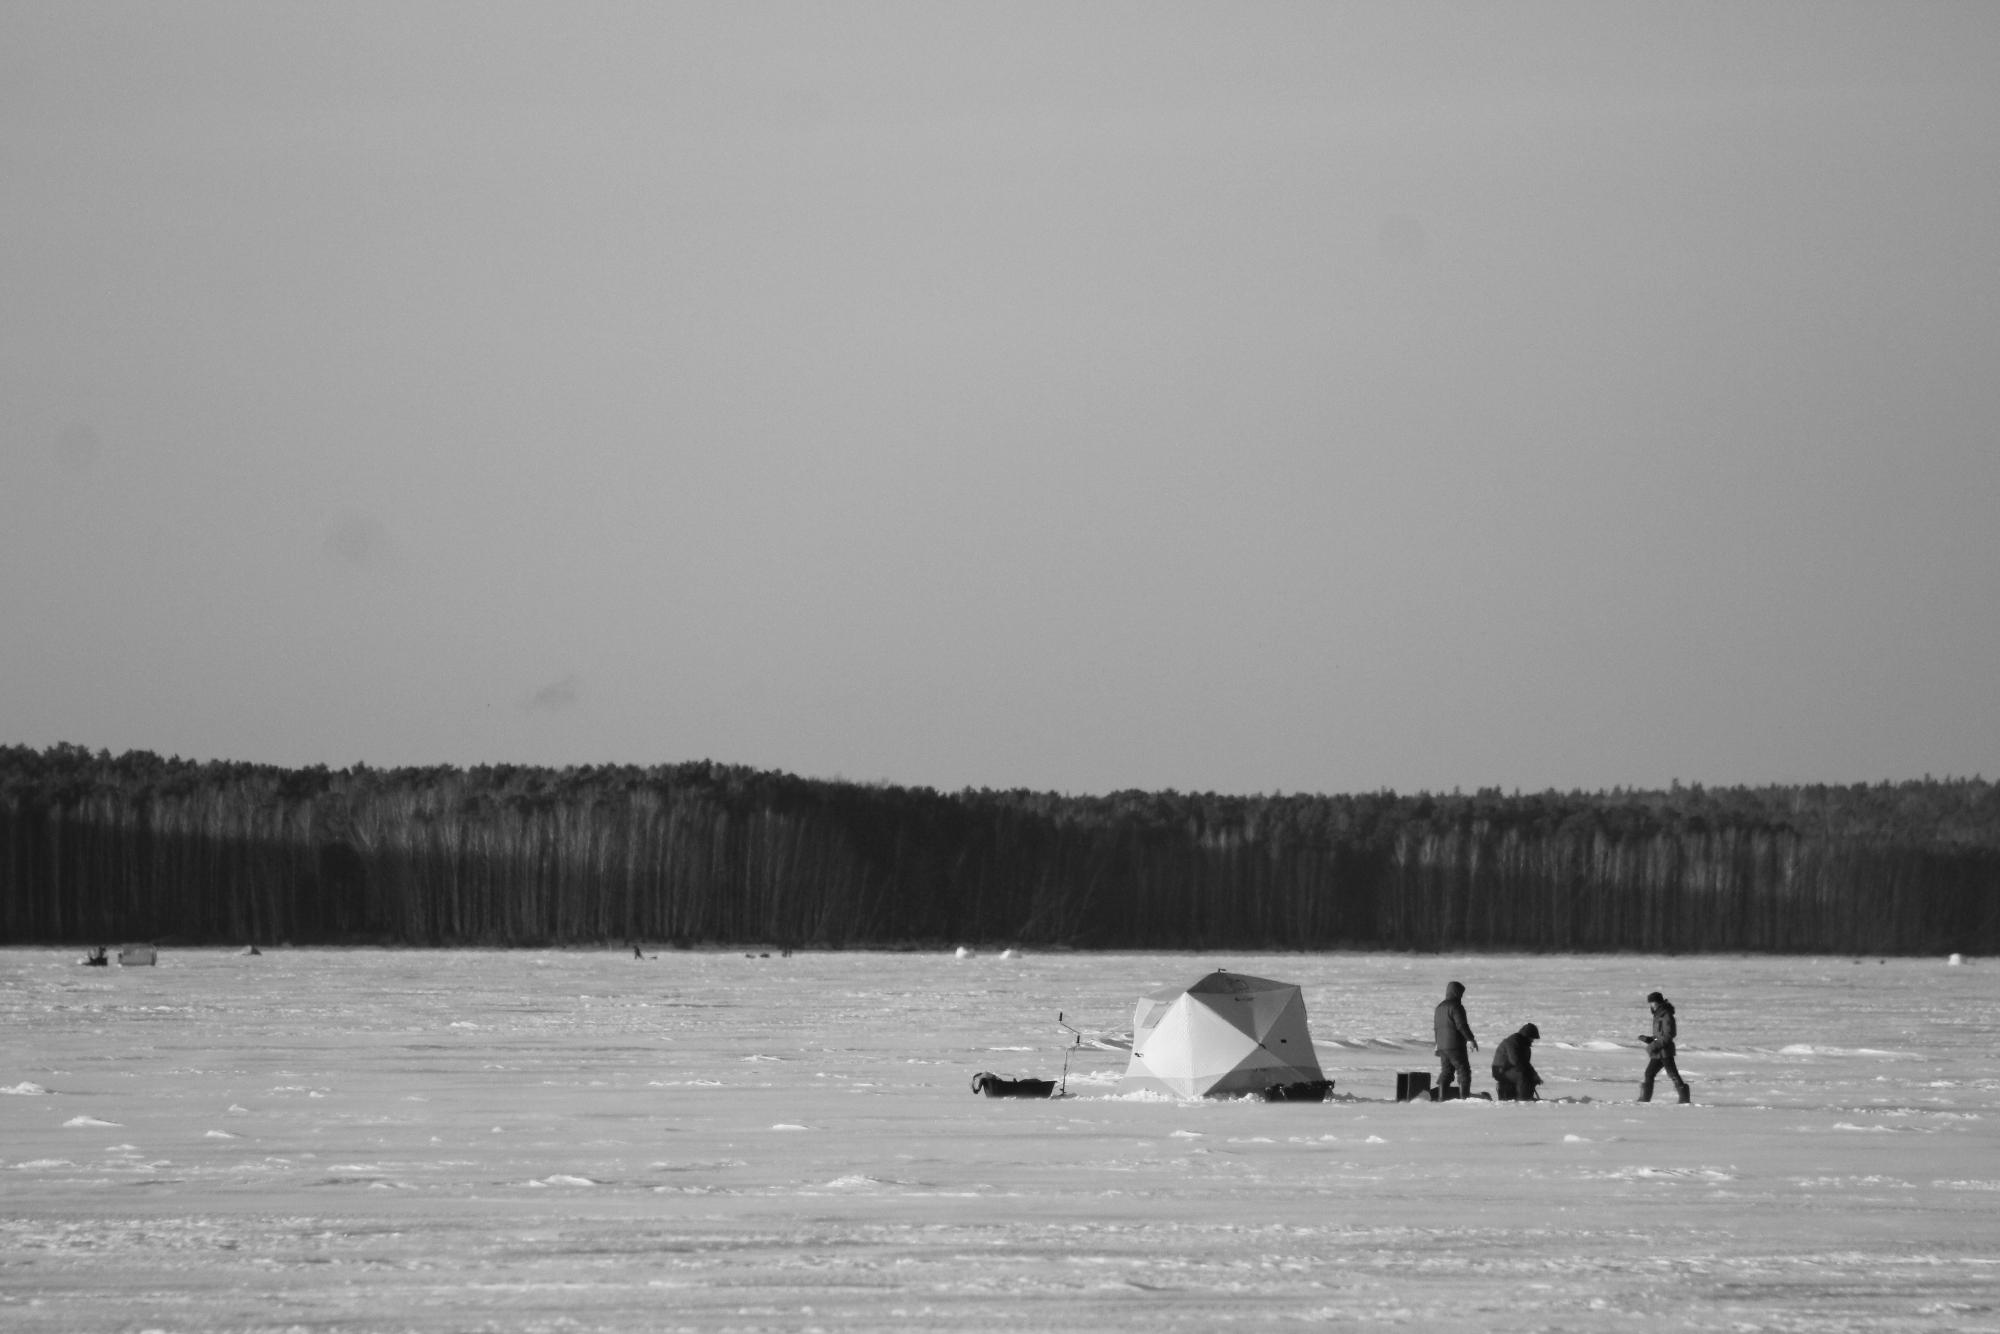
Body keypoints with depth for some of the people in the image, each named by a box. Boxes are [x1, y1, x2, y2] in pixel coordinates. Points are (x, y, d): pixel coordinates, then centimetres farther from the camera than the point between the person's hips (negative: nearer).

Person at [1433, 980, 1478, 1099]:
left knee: (1446, 1071, 11)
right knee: (1464, 1071, -3)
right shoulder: (1456, 1006, -12)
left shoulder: (1439, 1007, 15)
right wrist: (1471, 1039, -12)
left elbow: (1436, 1027, 20)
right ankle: (1464, 1097, -10)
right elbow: (1461, 1025, -18)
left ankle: (1442, 1097, 6)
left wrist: (1438, 1045, 27)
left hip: (1442, 1046, 8)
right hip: (1456, 1046, -8)